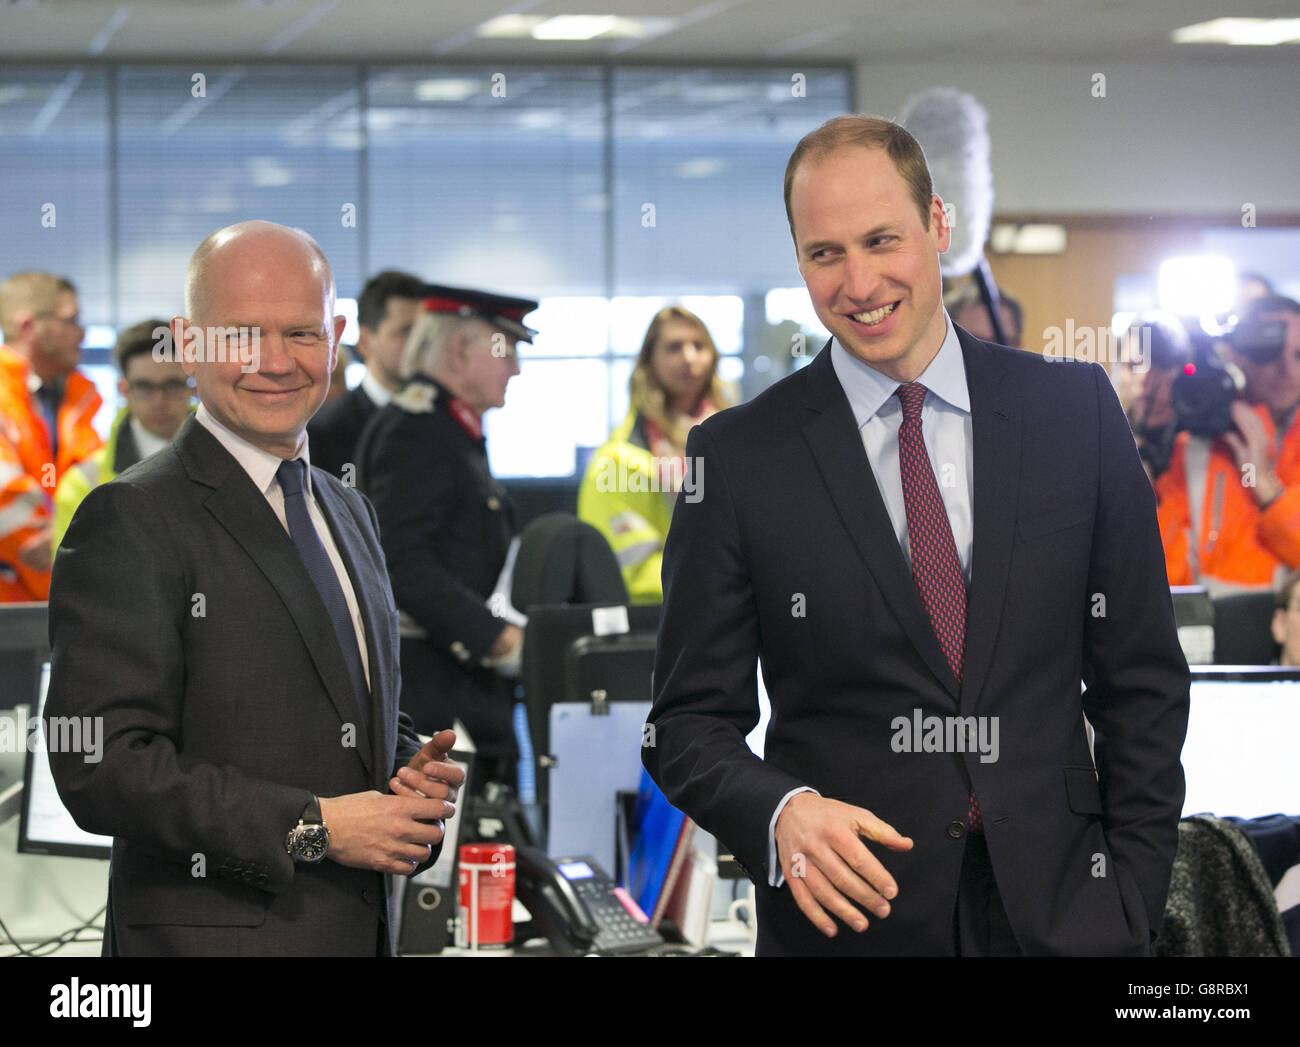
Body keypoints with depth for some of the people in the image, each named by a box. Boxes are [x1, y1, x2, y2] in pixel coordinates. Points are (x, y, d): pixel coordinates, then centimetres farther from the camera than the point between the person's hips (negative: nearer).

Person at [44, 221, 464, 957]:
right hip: (211, 933, -7)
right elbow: (102, 768, -19)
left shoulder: (348, 512, 14)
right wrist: (312, 827, -19)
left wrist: (414, 774, 0)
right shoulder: (133, 520, -12)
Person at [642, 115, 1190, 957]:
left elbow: (1140, 680, 4)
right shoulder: (738, 457, -3)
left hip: (1061, 914, 1)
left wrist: (1133, 896, -2)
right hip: (848, 916, -1)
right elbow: (691, 721, -1)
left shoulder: (1076, 409, 1)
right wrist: (781, 812, -20)